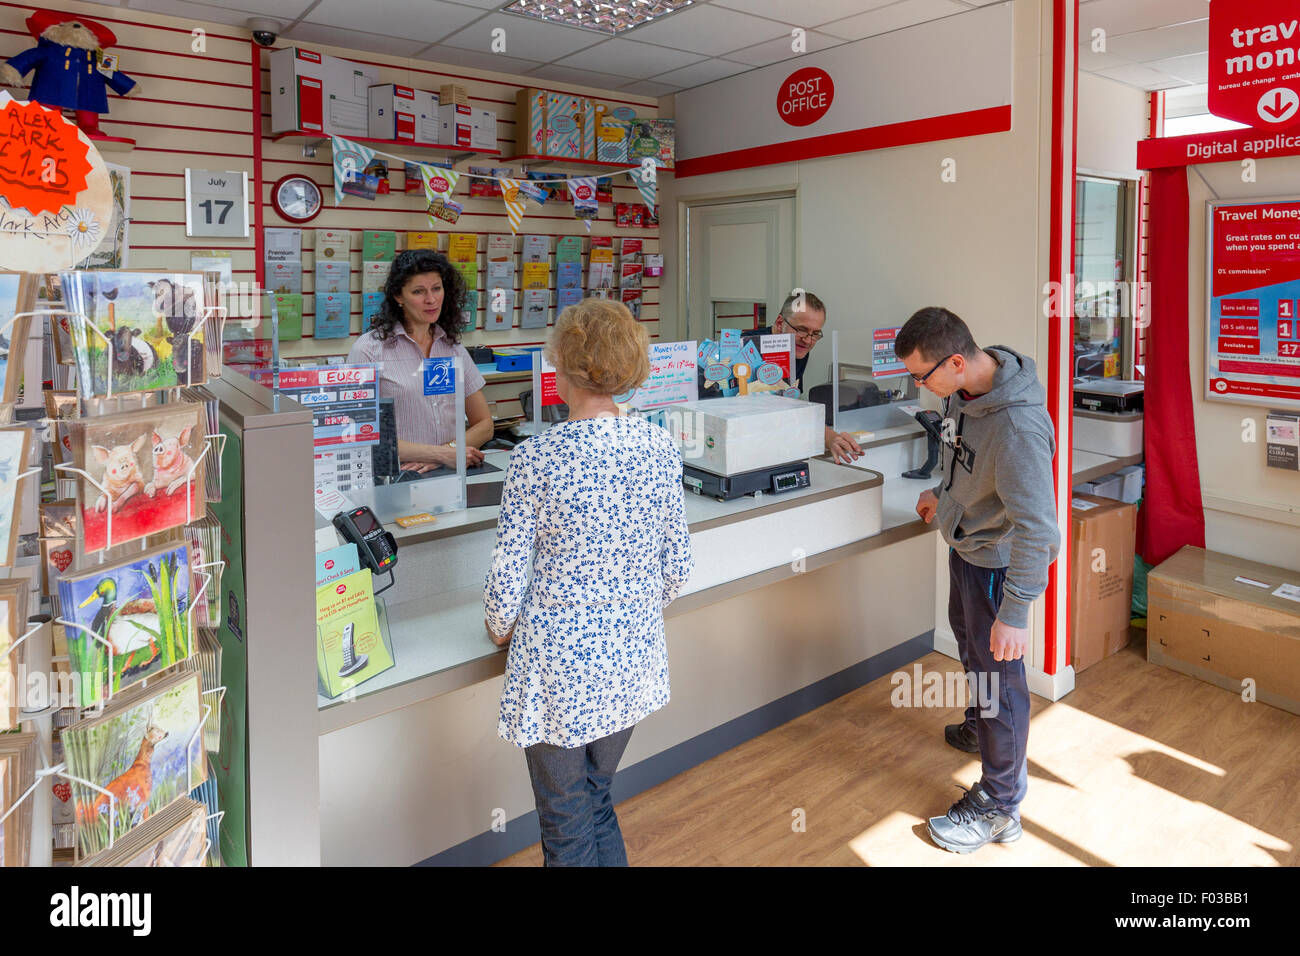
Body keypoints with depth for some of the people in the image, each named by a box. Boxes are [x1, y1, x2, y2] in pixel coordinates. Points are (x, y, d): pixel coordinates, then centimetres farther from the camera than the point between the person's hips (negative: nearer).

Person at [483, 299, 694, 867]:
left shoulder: (537, 458, -19)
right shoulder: (660, 447, -5)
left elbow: (509, 579, -12)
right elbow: (677, 565, 3)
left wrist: (500, 627, 9)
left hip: (560, 661, -5)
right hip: (632, 659, 5)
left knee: (567, 821, 16)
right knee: (598, 798, 26)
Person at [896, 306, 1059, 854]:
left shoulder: (1017, 427, -36)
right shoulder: (965, 387, -8)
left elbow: (1036, 527, -34)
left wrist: (1016, 611, -32)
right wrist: (942, 492, 24)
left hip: (995, 560, -9)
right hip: (964, 542, 10)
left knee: (998, 673, 4)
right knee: (969, 643, 30)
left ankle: (998, 807, 22)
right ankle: (980, 729, 57)